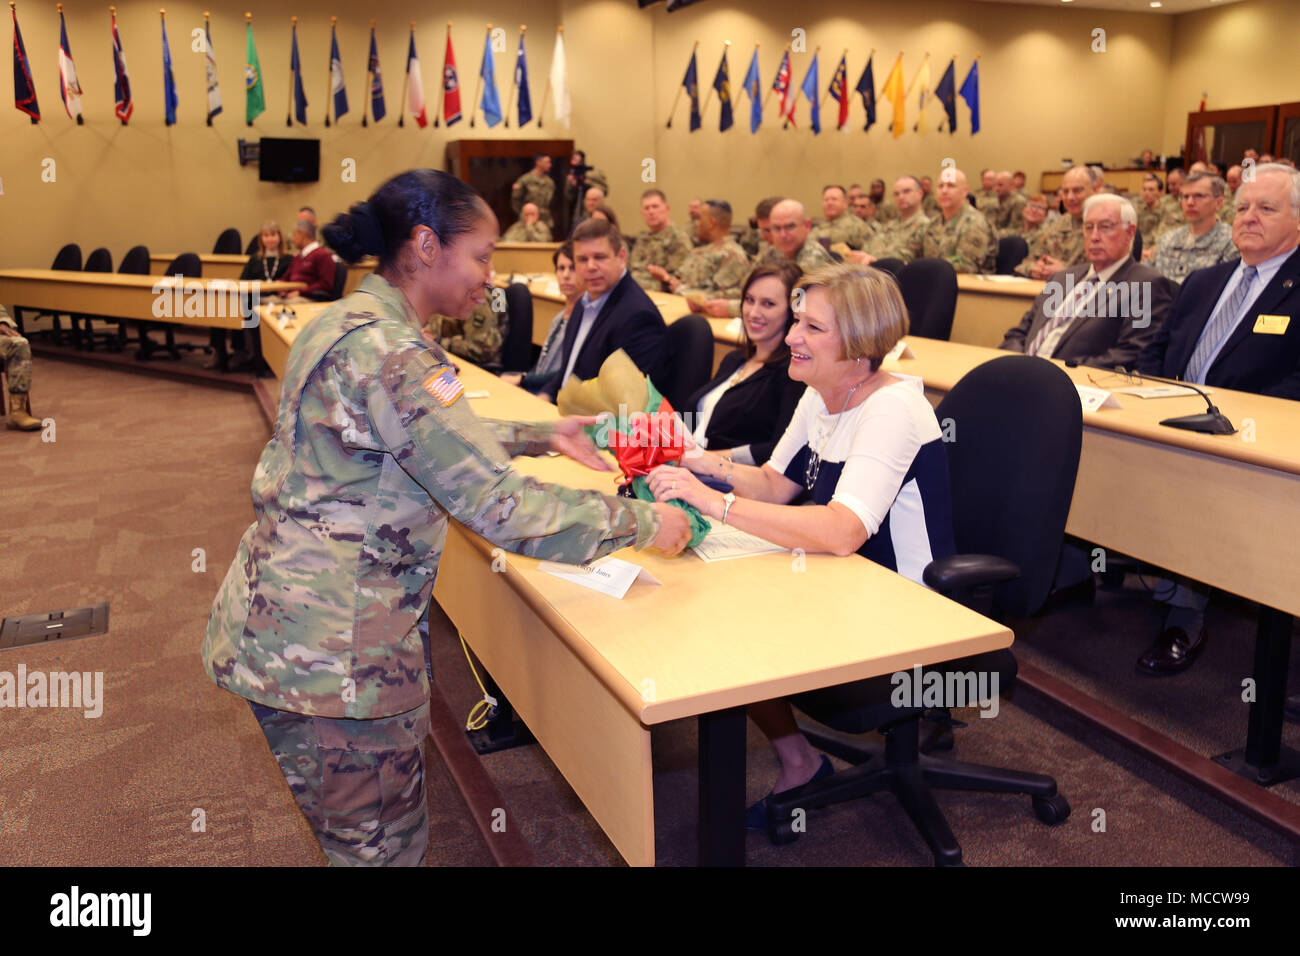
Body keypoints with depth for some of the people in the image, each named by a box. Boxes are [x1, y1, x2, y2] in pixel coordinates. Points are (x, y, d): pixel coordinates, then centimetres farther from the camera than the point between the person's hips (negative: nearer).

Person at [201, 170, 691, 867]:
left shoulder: (348, 321, 10)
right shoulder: (390, 353, -23)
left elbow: (441, 440, 23)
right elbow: (500, 505, -25)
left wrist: (541, 435, 19)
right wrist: (642, 523, -14)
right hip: (330, 652, -10)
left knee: (366, 837, 23)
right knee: (387, 846, 8)